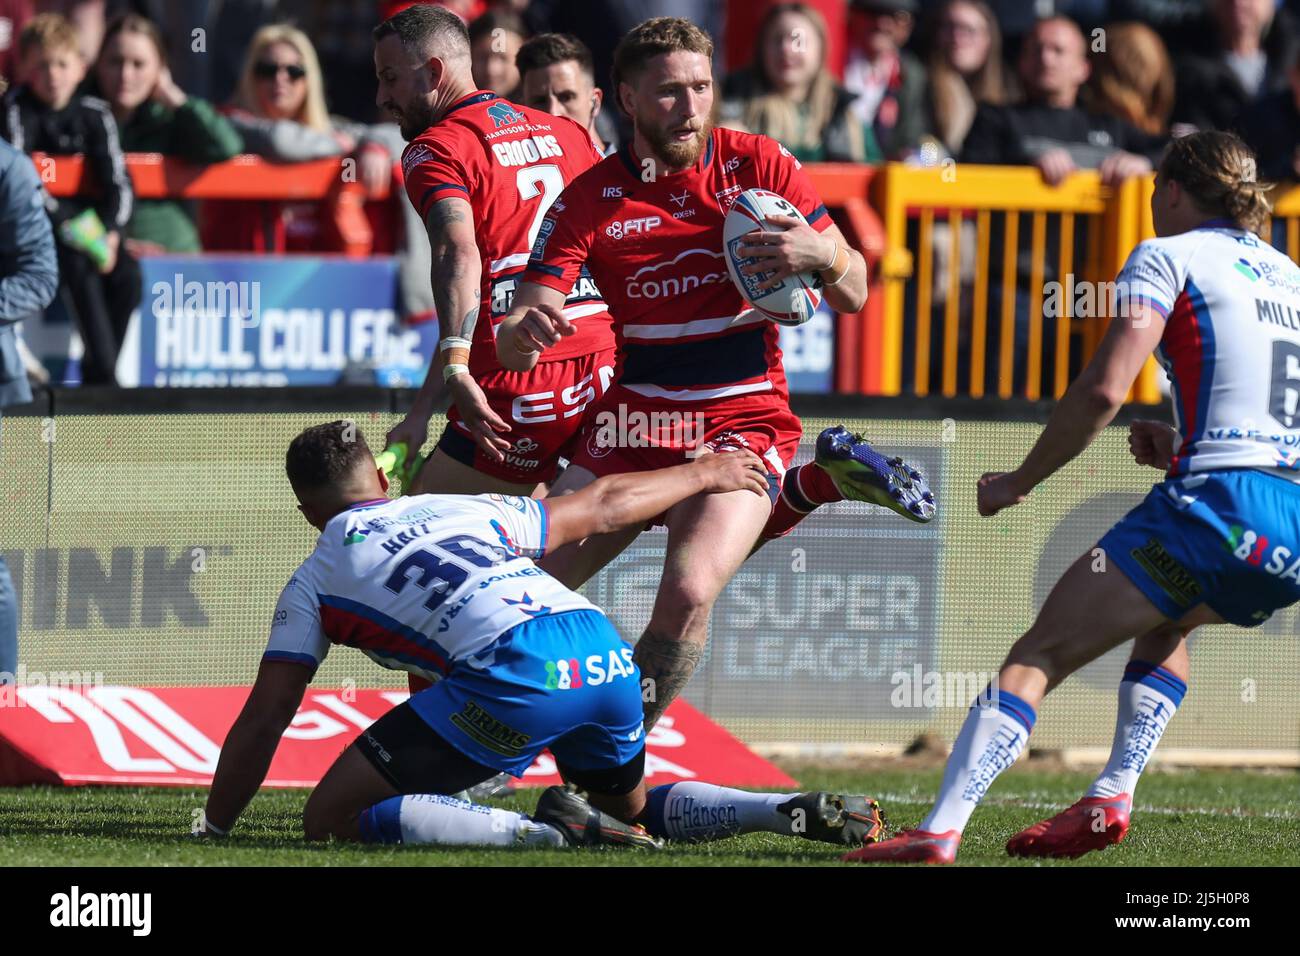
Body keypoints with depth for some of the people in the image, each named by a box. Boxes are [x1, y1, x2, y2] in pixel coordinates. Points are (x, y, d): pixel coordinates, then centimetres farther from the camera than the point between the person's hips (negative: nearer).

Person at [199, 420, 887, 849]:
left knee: (332, 820, -3)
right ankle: (797, 813, 4)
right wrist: (705, 473, 56)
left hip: (513, 678, -6)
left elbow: (262, 722, 16)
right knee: (631, 810, 32)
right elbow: (602, 507, 39)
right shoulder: (457, 509, 32)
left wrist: (210, 833, 26)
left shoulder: (314, 582, 20)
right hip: (606, 651, 6)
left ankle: (546, 832, -20)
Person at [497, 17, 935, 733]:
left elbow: (852, 296, -1)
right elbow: (515, 343, -9)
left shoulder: (758, 164, -4)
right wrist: (519, 333, -35)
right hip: (633, 423, 3)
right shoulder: (590, 198, -3)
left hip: (742, 422, -3)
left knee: (688, 592, -28)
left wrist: (823, 257, -25)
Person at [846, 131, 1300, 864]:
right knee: (1167, 622, 35)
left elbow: (1104, 390, -8)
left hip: (1217, 503, -7)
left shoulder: (1168, 257, 4)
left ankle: (940, 832, -20)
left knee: (1040, 654, -7)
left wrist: (1020, 481, 1)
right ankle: (1111, 799, 19)